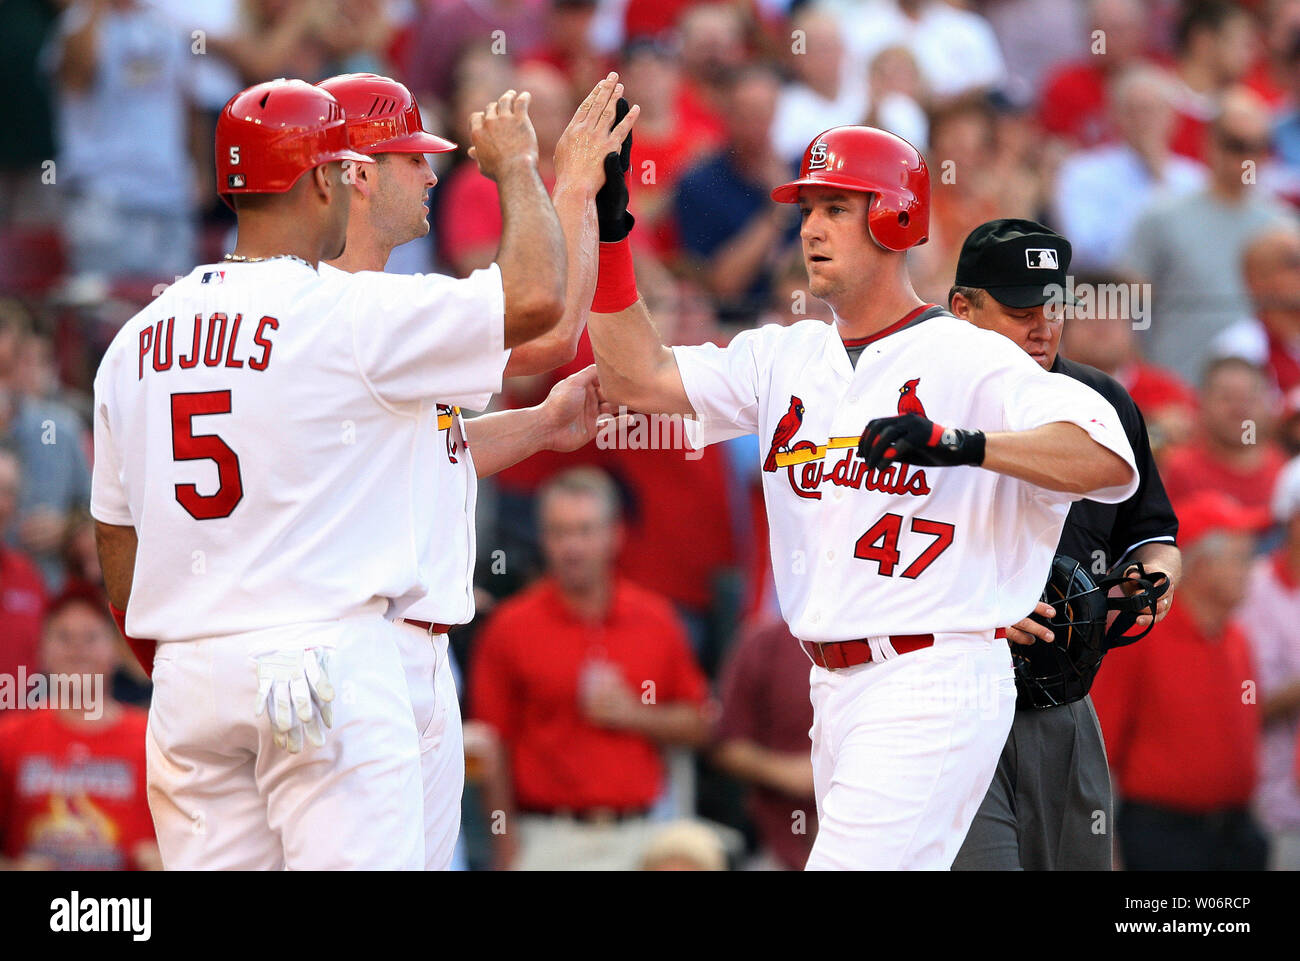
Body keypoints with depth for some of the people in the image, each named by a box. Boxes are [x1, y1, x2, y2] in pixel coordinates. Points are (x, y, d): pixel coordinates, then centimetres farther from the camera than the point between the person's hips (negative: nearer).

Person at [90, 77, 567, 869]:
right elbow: (537, 297, -15)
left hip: (187, 682, 6)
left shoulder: (138, 339, 11)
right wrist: (517, 166, 3)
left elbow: (117, 545, 16)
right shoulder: (354, 316, -8)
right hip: (327, 657, -6)